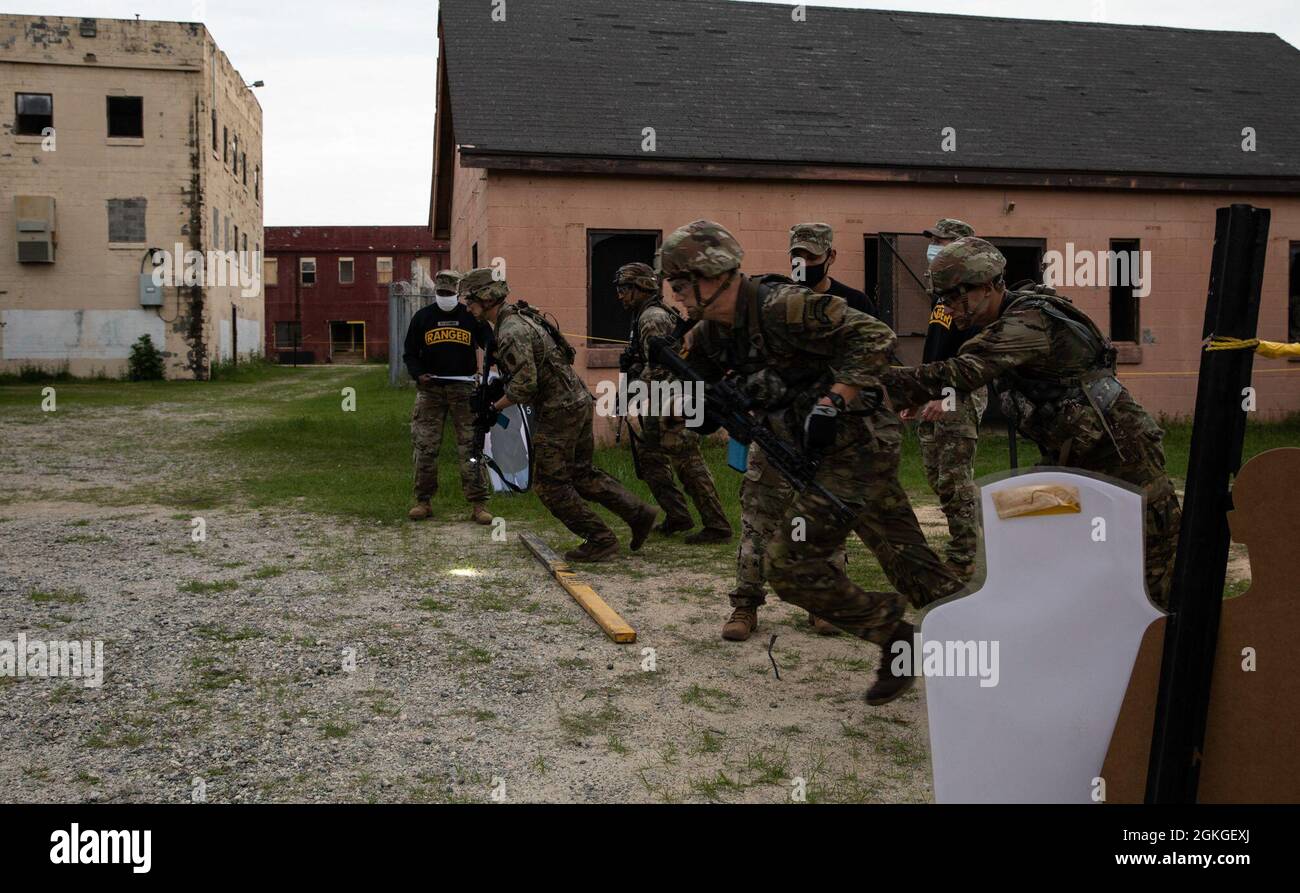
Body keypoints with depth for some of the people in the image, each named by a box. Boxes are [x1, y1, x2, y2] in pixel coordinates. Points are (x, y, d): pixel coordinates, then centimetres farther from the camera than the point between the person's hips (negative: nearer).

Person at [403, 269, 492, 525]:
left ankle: (478, 504, -1)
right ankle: (423, 501, 13)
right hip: (430, 389, 1)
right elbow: (409, 353, 12)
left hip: (464, 389, -1)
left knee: (471, 446, -5)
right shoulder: (422, 317, 7)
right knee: (425, 446, 1)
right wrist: (418, 374, -7)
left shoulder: (472, 316, 4)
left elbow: (491, 346, 8)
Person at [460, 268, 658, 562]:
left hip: (558, 411, -10)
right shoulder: (521, 316, 13)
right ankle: (639, 513, 19)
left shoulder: (511, 332, -20)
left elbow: (524, 385, -24)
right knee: (582, 474, 19)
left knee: (550, 484, 1)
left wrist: (495, 407, -10)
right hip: (578, 402, 10)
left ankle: (600, 541, 5)